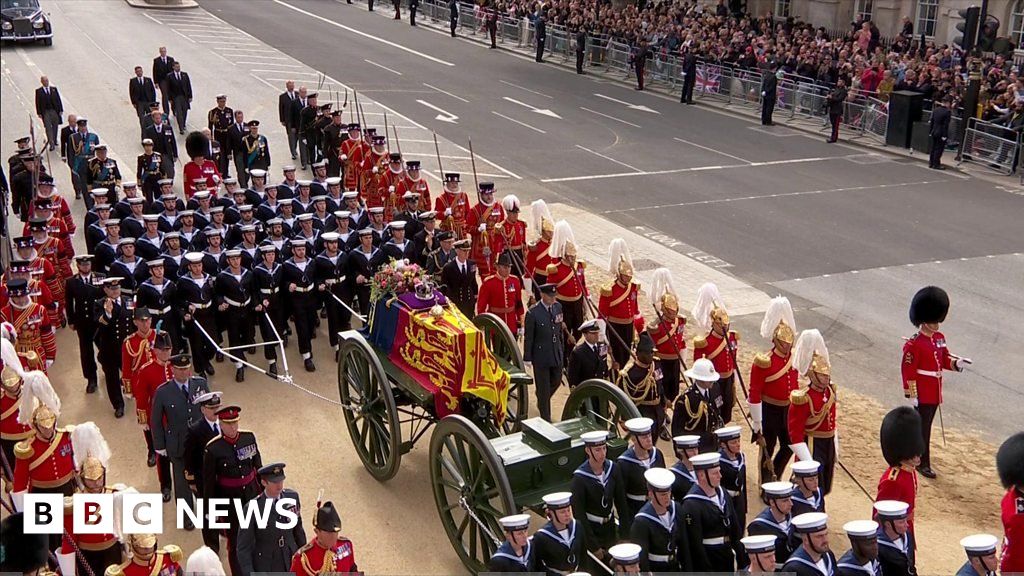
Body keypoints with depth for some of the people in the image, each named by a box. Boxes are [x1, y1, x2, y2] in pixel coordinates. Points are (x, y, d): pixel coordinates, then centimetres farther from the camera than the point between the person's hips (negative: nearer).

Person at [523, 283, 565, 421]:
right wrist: (527, 358, -9)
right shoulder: (533, 313, -18)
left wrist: (562, 348, 14)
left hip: (557, 353, 6)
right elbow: (528, 337, -12)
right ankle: (546, 419, 18)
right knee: (543, 388, 5)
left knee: (556, 381, 20)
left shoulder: (558, 307, -1)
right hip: (541, 355, -6)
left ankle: (542, 402, 49)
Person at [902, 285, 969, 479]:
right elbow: (908, 371, -18)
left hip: (935, 393, 8)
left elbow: (945, 360, 14)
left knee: (924, 426, 19)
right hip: (922, 395, -8)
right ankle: (923, 463, 11)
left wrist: (957, 363, -7)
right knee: (922, 428, 1)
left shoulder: (940, 338, 6)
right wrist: (911, 396, -18)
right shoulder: (914, 344, -19)